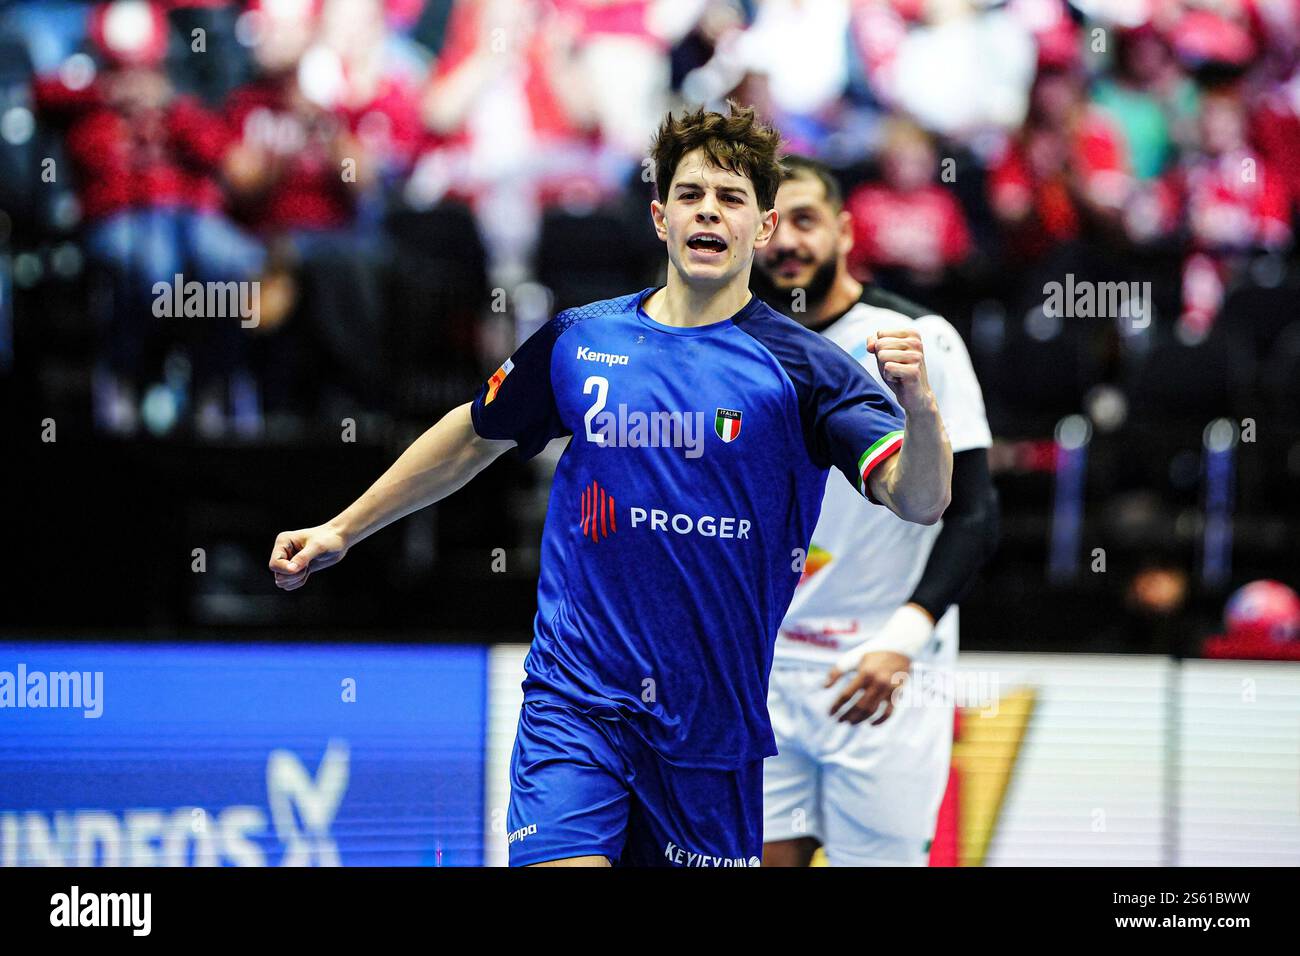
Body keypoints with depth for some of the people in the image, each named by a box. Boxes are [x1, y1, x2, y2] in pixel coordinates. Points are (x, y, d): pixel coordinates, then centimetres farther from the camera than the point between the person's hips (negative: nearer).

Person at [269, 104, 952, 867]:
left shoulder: (802, 367, -5)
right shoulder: (579, 342, 4)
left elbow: (921, 502, -15)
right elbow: (474, 437, 21)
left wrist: (919, 407, -35)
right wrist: (341, 531, 22)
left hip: (712, 719, 0)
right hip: (575, 704, 1)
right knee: (562, 859, -19)